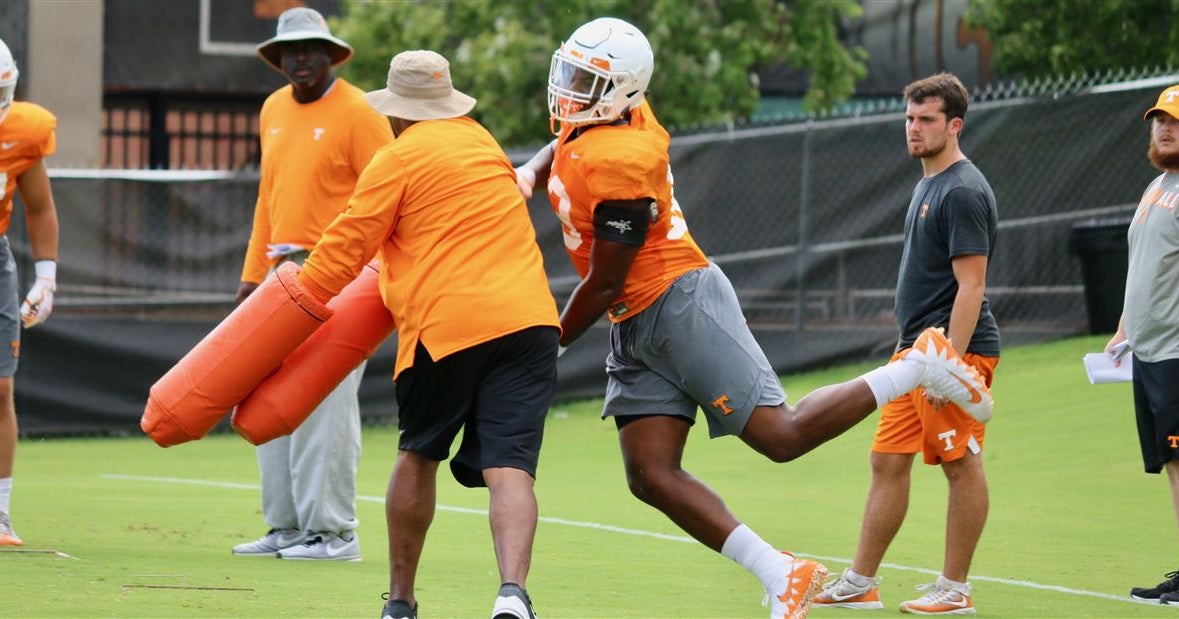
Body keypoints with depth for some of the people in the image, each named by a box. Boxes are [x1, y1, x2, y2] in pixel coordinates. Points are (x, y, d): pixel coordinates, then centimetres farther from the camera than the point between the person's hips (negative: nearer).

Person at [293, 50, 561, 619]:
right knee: (508, 467, -7)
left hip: (446, 322, -4)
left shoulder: (398, 158, 3)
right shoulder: (483, 143, 23)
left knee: (418, 455, 16)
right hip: (528, 316, 4)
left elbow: (345, 247, 5)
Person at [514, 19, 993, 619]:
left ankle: (919, 367, 6)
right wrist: (531, 173, 9)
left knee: (781, 435, -9)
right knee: (650, 476, -1)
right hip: (637, 329, 10)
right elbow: (564, 144, 33)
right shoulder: (593, 118, 5)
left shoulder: (620, 163, -23)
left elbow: (604, 285, -18)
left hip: (681, 305, -10)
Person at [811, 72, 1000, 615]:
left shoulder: (963, 192, -14)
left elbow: (970, 286, -19)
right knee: (888, 461, 10)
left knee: (961, 466, -2)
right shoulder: (928, 184, 17)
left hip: (956, 350, -10)